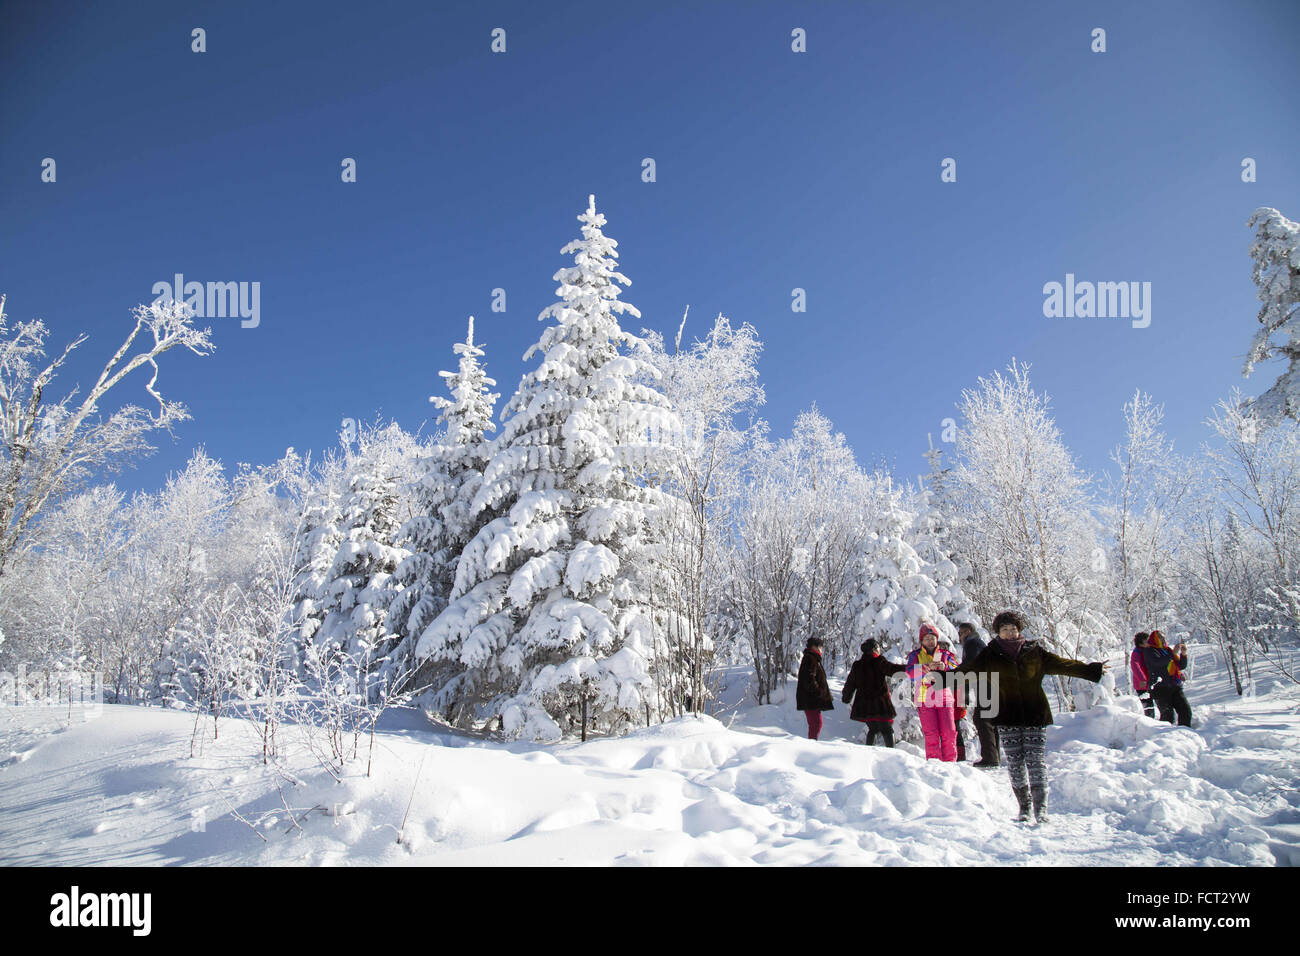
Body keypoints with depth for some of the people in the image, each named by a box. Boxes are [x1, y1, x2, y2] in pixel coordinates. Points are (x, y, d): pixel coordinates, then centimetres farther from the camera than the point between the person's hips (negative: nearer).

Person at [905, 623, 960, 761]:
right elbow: (910, 672, -5)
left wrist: (944, 667, -17)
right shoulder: (915, 655, 12)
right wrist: (927, 667, -21)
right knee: (931, 734, -7)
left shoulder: (945, 654, 17)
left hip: (944, 699, 1)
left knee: (949, 733, -7)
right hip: (925, 700, -1)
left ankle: (950, 762, 3)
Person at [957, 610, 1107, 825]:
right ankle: (1024, 808, 14)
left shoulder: (1034, 652, 5)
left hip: (1035, 716, -1)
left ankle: (1041, 809, -1)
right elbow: (966, 670, -1)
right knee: (1014, 764, 4)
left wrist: (1092, 670, 9)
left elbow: (1061, 664, 9)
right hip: (1007, 719, 1)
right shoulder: (990, 655, 3)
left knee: (1035, 762, -5)